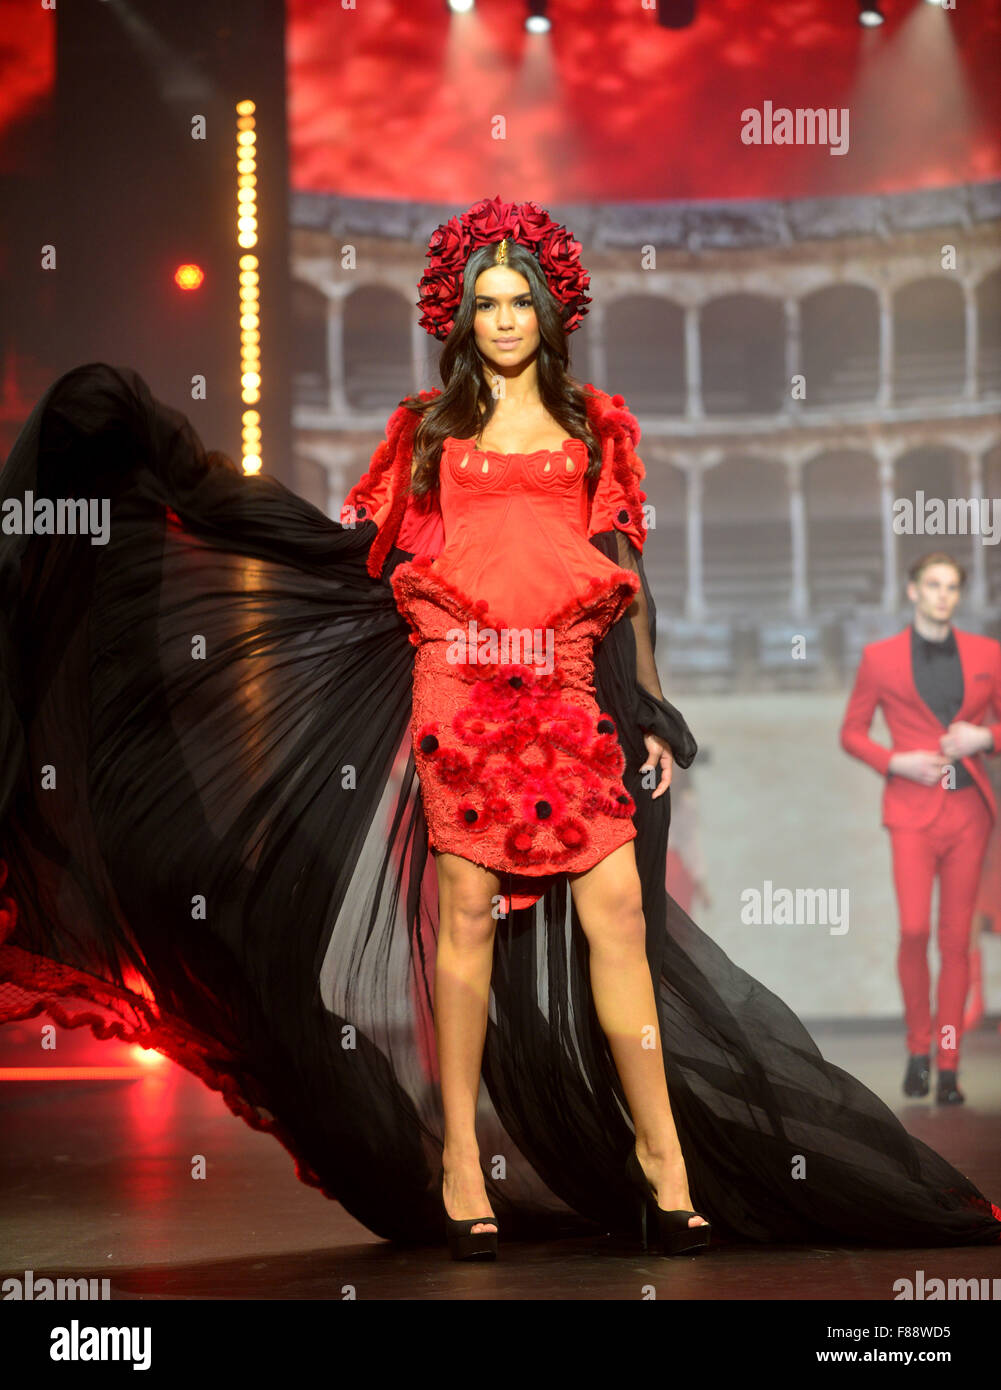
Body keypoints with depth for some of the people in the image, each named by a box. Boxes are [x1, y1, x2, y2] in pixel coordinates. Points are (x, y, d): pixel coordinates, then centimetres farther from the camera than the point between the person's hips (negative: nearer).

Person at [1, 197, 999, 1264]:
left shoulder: (594, 424, 15)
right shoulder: (429, 426, 13)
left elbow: (625, 568, 15)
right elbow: (360, 543, 17)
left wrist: (648, 704, 11)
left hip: (569, 687, 1)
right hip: (459, 683, -1)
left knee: (617, 906, -7)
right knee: (467, 907, -4)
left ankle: (660, 1146, -1)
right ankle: (458, 1158, 1)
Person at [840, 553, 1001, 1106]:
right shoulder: (880, 658, 5)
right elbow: (852, 732, 9)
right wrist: (896, 763, -8)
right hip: (913, 811, -2)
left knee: (956, 939, 1)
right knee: (914, 930, -17)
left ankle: (948, 1066, 7)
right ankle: (918, 1046, 3)